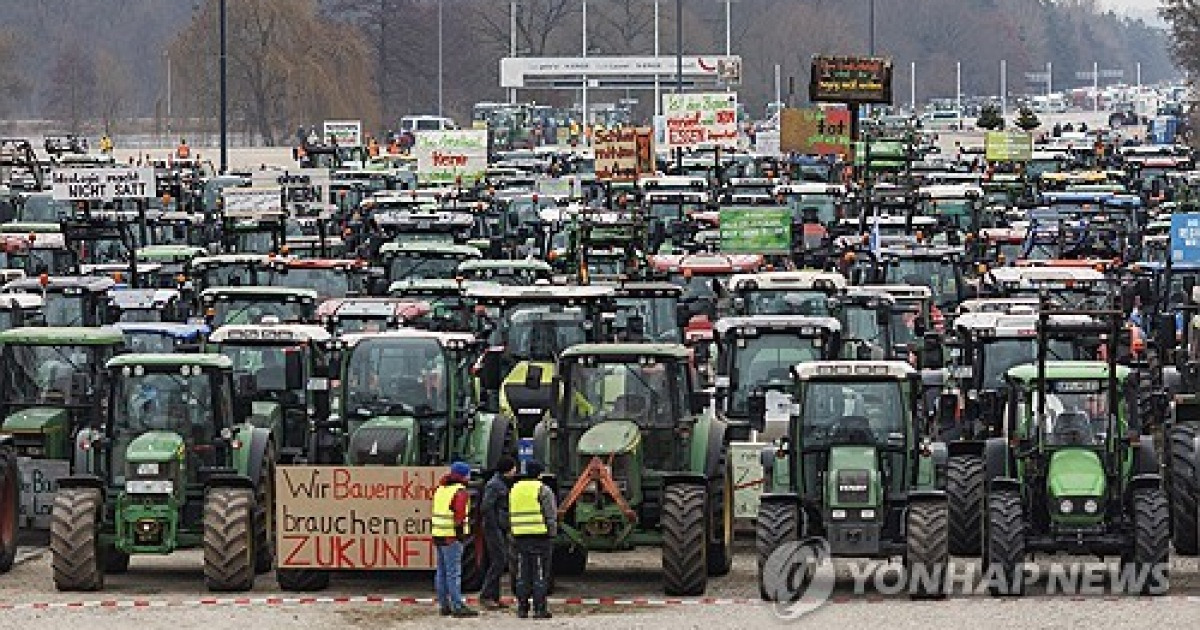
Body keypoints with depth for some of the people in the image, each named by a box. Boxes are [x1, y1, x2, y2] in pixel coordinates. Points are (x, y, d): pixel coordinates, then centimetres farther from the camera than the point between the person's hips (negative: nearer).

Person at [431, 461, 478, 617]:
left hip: (438, 534, 9)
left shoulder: (441, 489, 15)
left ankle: (444, 605, 16)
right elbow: (459, 515, -19)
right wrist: (459, 532, -15)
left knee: (442, 572, 12)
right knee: (454, 573, -10)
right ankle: (457, 606, -12)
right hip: (451, 537, -9)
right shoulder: (460, 492, -12)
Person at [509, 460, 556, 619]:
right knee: (540, 574, -3)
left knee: (523, 575, 9)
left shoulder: (515, 489, 13)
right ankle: (539, 609, -4)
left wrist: (514, 537, 21)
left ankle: (522, 608, 9)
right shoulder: (543, 490, -6)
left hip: (520, 537, 5)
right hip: (540, 535, -5)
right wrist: (552, 535, -2)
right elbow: (551, 516, -9)